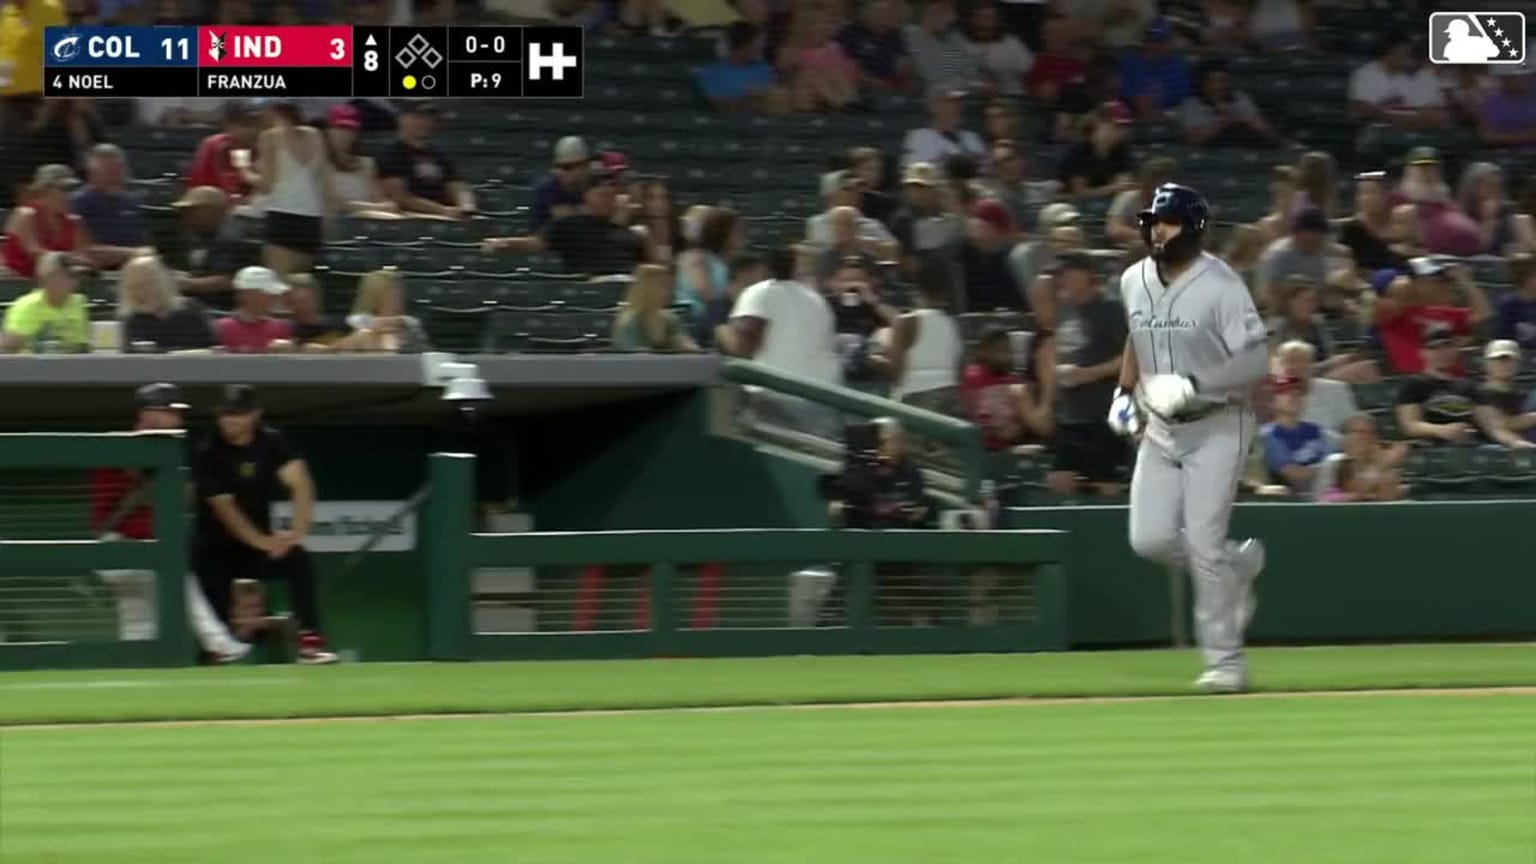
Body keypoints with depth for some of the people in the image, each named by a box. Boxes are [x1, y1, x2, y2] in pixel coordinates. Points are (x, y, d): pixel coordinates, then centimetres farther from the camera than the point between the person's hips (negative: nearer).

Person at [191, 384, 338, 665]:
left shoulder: (273, 442, -4)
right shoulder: (209, 454, -12)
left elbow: (300, 484, -14)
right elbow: (224, 508, -20)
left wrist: (297, 533, -30)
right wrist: (263, 542, -32)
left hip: (260, 544, 2)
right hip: (216, 549, -2)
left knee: (298, 559, -26)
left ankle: (310, 642, -29)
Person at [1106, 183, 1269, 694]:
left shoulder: (1219, 286, -16)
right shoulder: (1134, 281, 5)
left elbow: (1256, 361, -19)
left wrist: (1193, 385, -28)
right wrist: (1125, 391, 12)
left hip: (1217, 426, -6)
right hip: (1161, 428, 6)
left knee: (1204, 544, -11)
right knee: (1150, 540, -4)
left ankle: (1224, 660, 0)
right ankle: (1241, 563, 24)